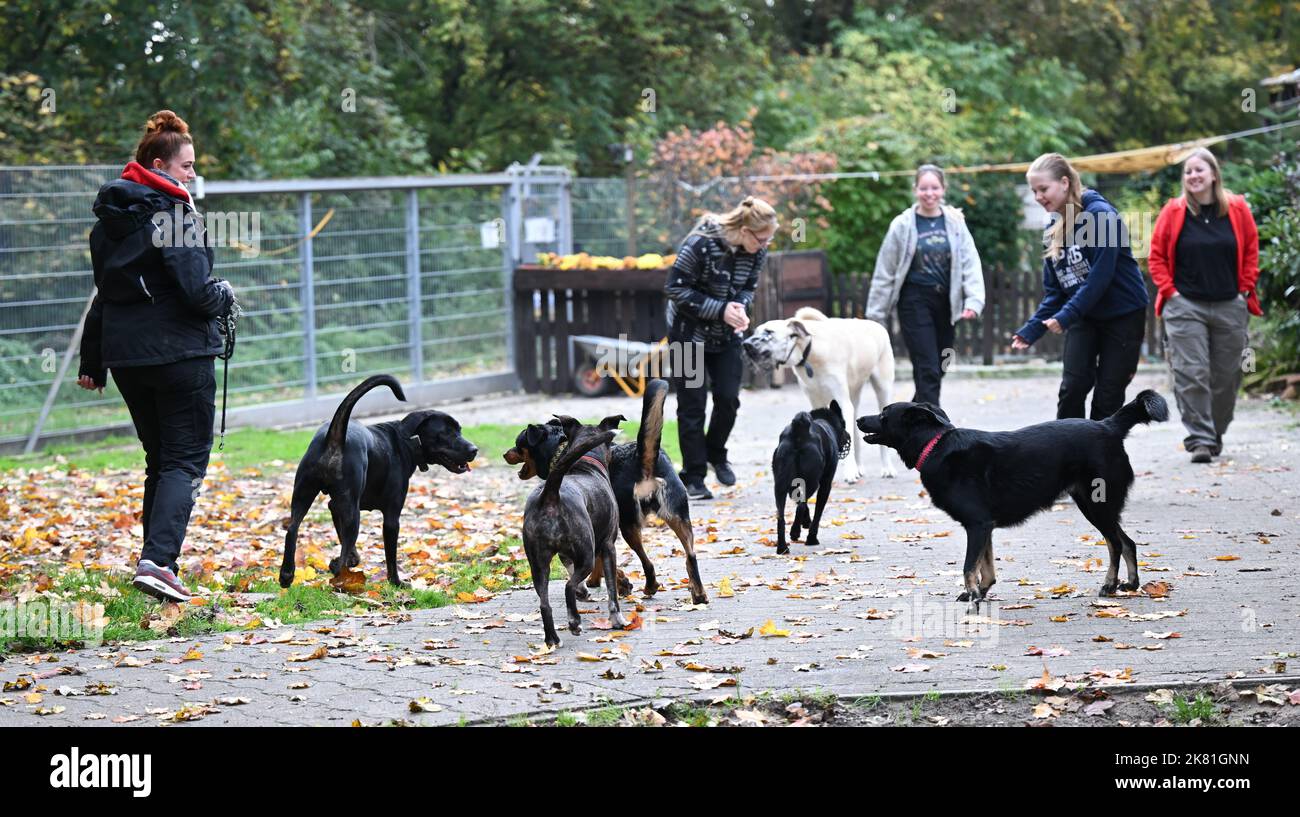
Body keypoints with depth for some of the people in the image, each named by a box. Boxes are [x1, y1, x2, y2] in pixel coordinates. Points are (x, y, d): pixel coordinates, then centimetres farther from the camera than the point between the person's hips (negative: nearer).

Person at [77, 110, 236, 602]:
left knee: (159, 459, 17)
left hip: (125, 355, 7)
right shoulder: (174, 212, -13)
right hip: (180, 352, -7)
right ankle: (157, 560, -20)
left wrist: (92, 361, 22)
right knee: (185, 461, -4)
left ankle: (158, 564, 16)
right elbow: (196, 289, -19)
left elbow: (103, 293, 17)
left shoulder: (110, 218, 11)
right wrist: (226, 298, 4)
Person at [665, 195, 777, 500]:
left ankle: (715, 453, 25)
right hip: (689, 331, -5)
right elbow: (675, 288, -22)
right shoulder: (700, 244, -27)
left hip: (726, 335, 5)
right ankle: (693, 477, 5)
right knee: (692, 405, -2)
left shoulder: (756, 252, -8)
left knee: (728, 398, -1)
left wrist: (740, 306, -17)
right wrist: (720, 309, -26)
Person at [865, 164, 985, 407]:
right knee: (928, 371, -11)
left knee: (938, 370, 9)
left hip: (945, 304, 4)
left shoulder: (955, 223, 3)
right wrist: (876, 316, 2)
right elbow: (885, 272, 1)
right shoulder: (903, 225, -3)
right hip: (915, 302, -3)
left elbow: (971, 263, 0)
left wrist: (974, 301, -15)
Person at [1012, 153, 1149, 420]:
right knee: (1072, 387, -8)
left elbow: (1101, 275, -23)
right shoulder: (1053, 229, 6)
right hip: (1084, 317, 6)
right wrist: (1031, 330, -4)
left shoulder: (1100, 214, -17)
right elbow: (1053, 290, 8)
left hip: (1123, 315, -6)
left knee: (1108, 395, -2)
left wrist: (1066, 316, -26)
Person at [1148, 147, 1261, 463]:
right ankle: (1199, 439, -11)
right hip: (1185, 306, -2)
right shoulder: (1173, 212, 0)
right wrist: (1169, 290, -4)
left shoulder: (1237, 209, 2)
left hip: (1230, 307, 2)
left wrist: (1245, 289, 4)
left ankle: (1215, 435, 23)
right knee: (1191, 374, -11)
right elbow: (1156, 256, 6)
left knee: (1226, 377, 7)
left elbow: (1251, 251, 12)